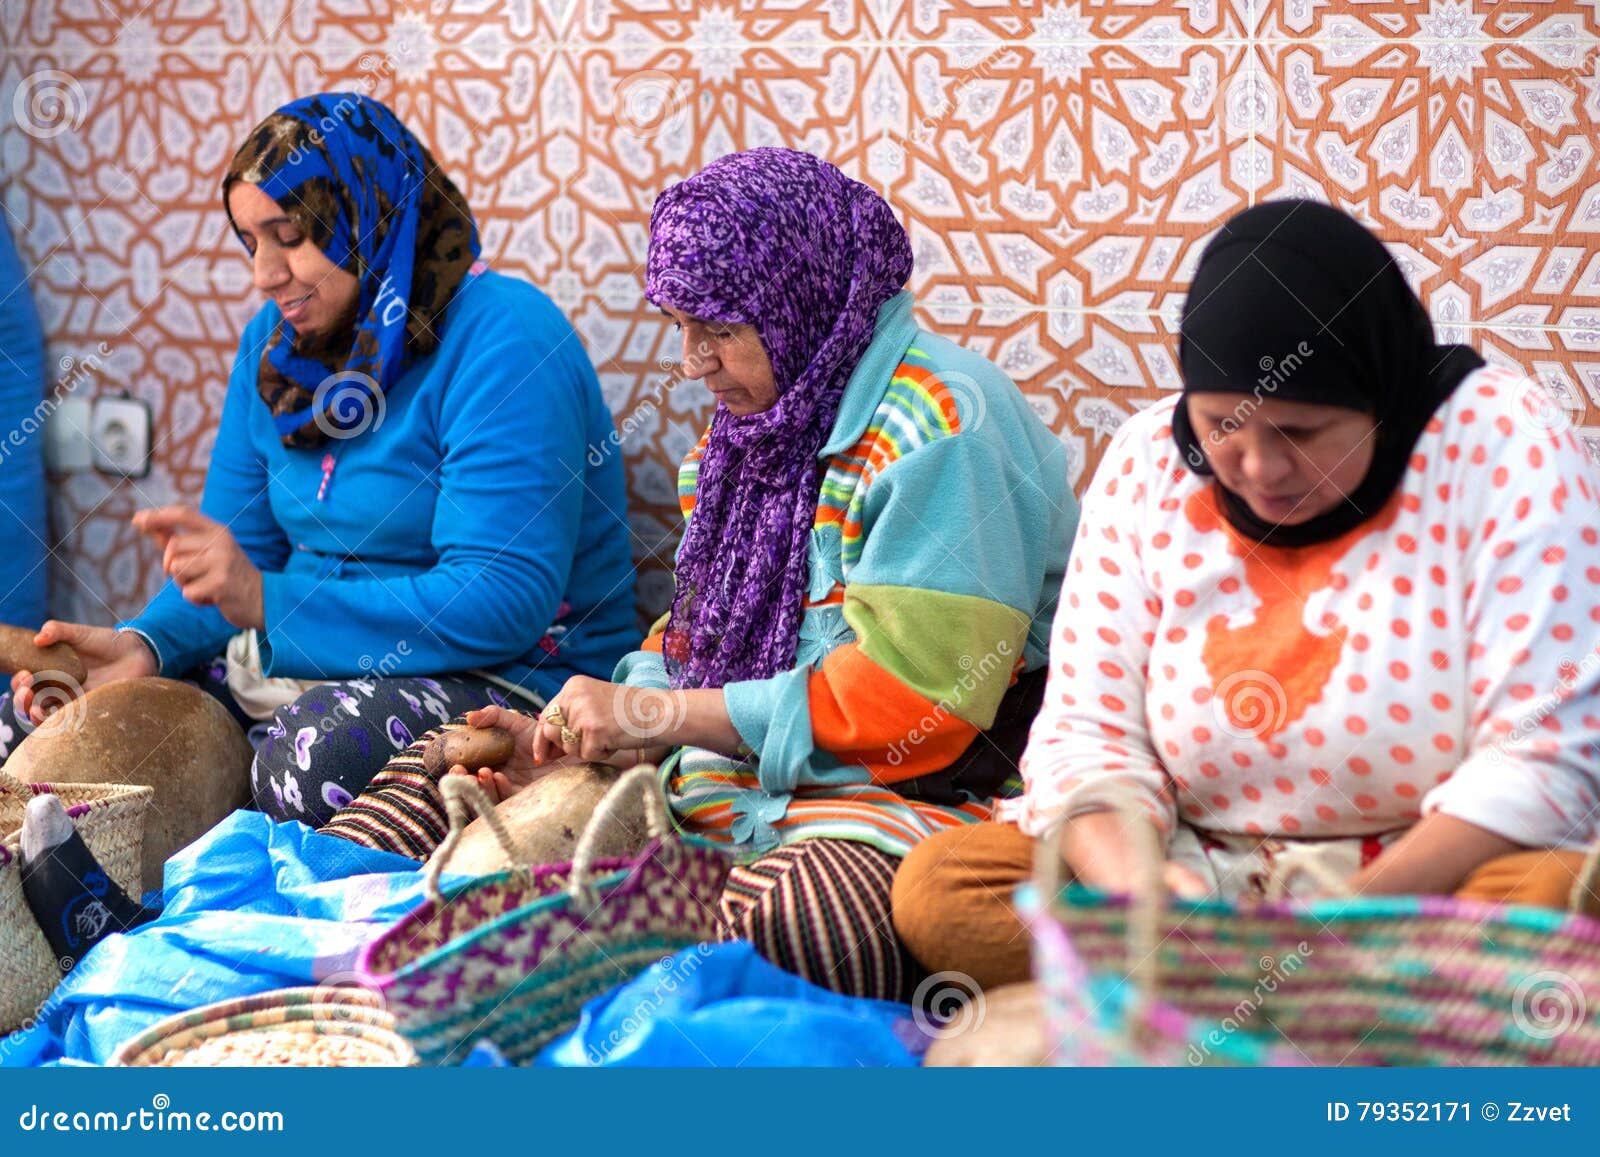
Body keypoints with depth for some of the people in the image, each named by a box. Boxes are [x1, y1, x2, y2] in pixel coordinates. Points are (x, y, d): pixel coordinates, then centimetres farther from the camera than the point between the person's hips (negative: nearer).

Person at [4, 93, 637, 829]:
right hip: (296, 664, 7)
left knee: (317, 754, -38)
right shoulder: (277, 341, 10)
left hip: (508, 680, -7)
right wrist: (145, 644, -12)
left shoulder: (502, 340, -16)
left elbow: (502, 604, -24)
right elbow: (236, 559, 10)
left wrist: (269, 603, -28)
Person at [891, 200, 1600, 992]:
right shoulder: (1150, 462, 0)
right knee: (935, 883, -19)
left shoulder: (1496, 439, -10)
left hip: (1431, 886, -3)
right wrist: (1132, 879, -22)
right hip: (1203, 876, 4)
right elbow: (1087, 732, 0)